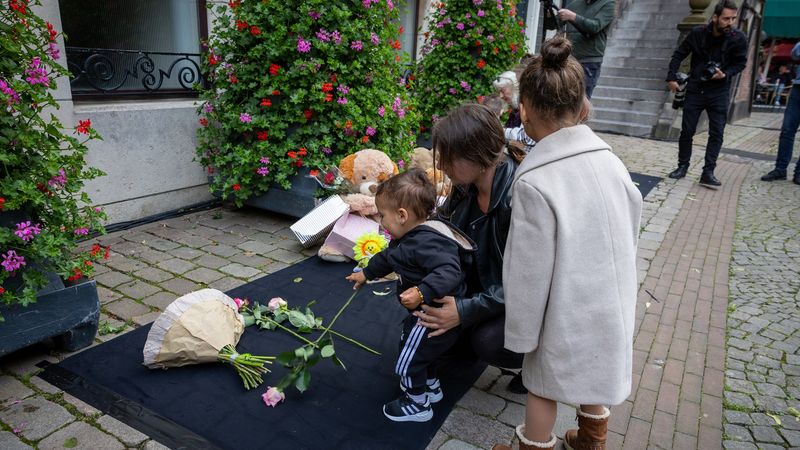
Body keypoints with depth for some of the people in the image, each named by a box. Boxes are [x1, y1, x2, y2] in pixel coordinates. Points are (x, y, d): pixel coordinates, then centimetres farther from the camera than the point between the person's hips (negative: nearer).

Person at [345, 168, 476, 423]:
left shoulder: (427, 242, -31)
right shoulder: (409, 238, 4)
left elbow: (448, 271, -41)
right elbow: (387, 257, 23)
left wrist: (422, 293, -49)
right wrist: (366, 273, 34)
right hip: (424, 313, 10)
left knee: (407, 363, 4)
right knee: (413, 348, 29)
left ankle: (417, 405, 27)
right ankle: (431, 388, 48)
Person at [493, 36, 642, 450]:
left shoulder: (534, 182, -26)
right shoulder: (609, 160, -6)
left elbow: (529, 271, -22)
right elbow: (631, 231, 6)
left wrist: (521, 333, -9)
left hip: (565, 316, -7)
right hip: (609, 304, 7)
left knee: (544, 384, 15)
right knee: (595, 373, 27)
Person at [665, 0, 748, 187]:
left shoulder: (738, 38, -9)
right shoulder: (698, 33, -8)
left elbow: (740, 63, 2)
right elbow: (679, 55, 2)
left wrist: (726, 74, -17)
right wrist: (671, 78, -5)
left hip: (719, 92, 0)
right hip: (695, 89, 0)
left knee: (716, 133, -4)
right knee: (687, 131, 4)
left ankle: (708, 172, 0)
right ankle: (682, 166, 18)